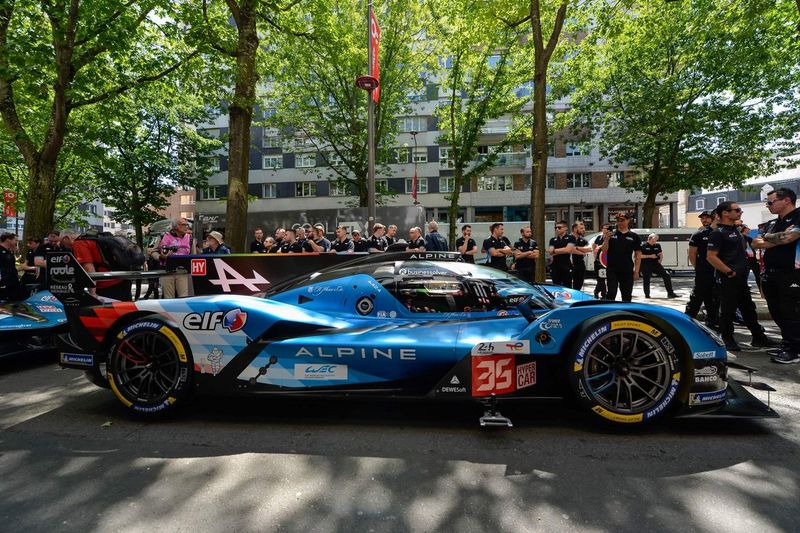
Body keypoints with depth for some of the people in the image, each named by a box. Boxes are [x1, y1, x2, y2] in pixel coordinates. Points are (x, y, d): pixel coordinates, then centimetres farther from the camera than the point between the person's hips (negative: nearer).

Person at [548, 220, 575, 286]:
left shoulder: (570, 238, 2)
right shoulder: (553, 240, 14)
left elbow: (568, 250, -12)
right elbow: (550, 252, 1)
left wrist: (554, 250, -2)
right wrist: (563, 250, -8)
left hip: (567, 267, -4)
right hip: (555, 267, 4)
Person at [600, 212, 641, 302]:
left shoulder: (634, 237, 5)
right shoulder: (611, 235, 6)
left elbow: (638, 255, 5)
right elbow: (603, 250, 0)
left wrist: (636, 271, -1)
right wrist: (607, 239, -16)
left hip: (627, 271, 1)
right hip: (612, 270, -1)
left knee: (627, 295, 9)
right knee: (611, 293, -5)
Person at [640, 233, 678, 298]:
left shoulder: (657, 245, 10)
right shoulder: (643, 245, -6)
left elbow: (661, 254, 21)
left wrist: (660, 259, 1)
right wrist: (650, 256, -16)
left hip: (656, 264, 4)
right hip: (646, 265, -4)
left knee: (667, 275, -7)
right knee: (646, 280, 0)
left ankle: (670, 293, -1)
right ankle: (647, 295, 17)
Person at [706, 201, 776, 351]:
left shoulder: (735, 230, 16)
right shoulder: (718, 233, -13)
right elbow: (711, 257, -21)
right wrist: (729, 272, -20)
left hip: (741, 278, 9)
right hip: (727, 279, -9)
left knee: (749, 308, 15)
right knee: (728, 310, -1)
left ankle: (758, 337, 25)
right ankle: (727, 340, 10)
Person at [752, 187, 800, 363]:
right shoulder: (771, 223, 18)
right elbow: (756, 243, 11)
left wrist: (766, 238, -1)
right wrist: (777, 241, -7)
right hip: (770, 274, 8)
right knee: (776, 312, 12)